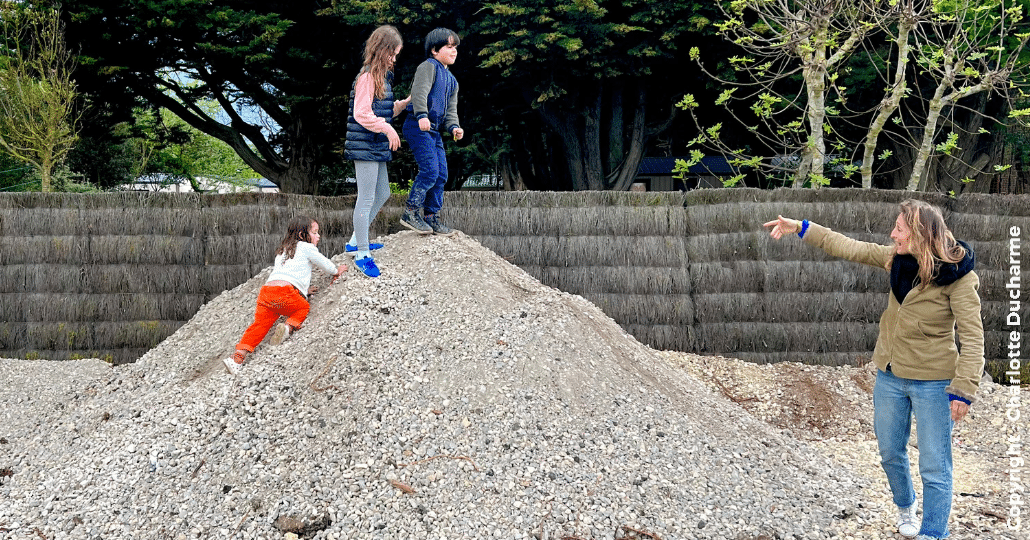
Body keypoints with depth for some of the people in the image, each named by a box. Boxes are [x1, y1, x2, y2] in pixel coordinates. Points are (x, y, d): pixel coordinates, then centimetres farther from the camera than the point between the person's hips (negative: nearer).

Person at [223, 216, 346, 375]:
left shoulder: (283, 251, 35)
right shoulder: (306, 247, 13)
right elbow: (324, 264, 22)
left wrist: (304, 289, 51)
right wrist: (337, 271, 42)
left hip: (265, 291, 6)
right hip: (284, 292, -6)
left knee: (260, 324, 3)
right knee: (303, 307, 19)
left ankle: (238, 356, -10)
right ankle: (289, 326, -9)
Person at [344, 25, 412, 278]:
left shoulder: (383, 76, 15)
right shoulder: (367, 77, -15)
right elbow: (362, 114, -21)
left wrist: (404, 104, 7)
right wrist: (388, 129, -22)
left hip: (378, 147, 10)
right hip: (365, 147, -10)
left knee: (382, 195, 18)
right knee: (366, 199, -6)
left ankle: (356, 242, 29)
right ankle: (362, 255, 1)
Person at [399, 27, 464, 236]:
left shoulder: (452, 80, 22)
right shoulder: (428, 66, -4)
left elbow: (451, 109, 19)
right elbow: (419, 92, -20)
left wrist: (454, 127, -1)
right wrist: (422, 115, -36)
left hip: (434, 130, 9)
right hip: (418, 126, -9)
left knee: (441, 174, 7)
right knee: (430, 170, -17)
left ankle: (431, 217, 16)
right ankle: (410, 212, -8)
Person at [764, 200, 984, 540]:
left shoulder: (958, 277, -18)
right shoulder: (897, 260, -2)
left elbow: (972, 337, -18)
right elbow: (850, 248, 8)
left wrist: (963, 390, -21)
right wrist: (800, 228, 7)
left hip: (932, 383, -6)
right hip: (890, 375, 6)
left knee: (934, 468, -1)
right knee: (890, 454, 20)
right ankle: (905, 506, 47)